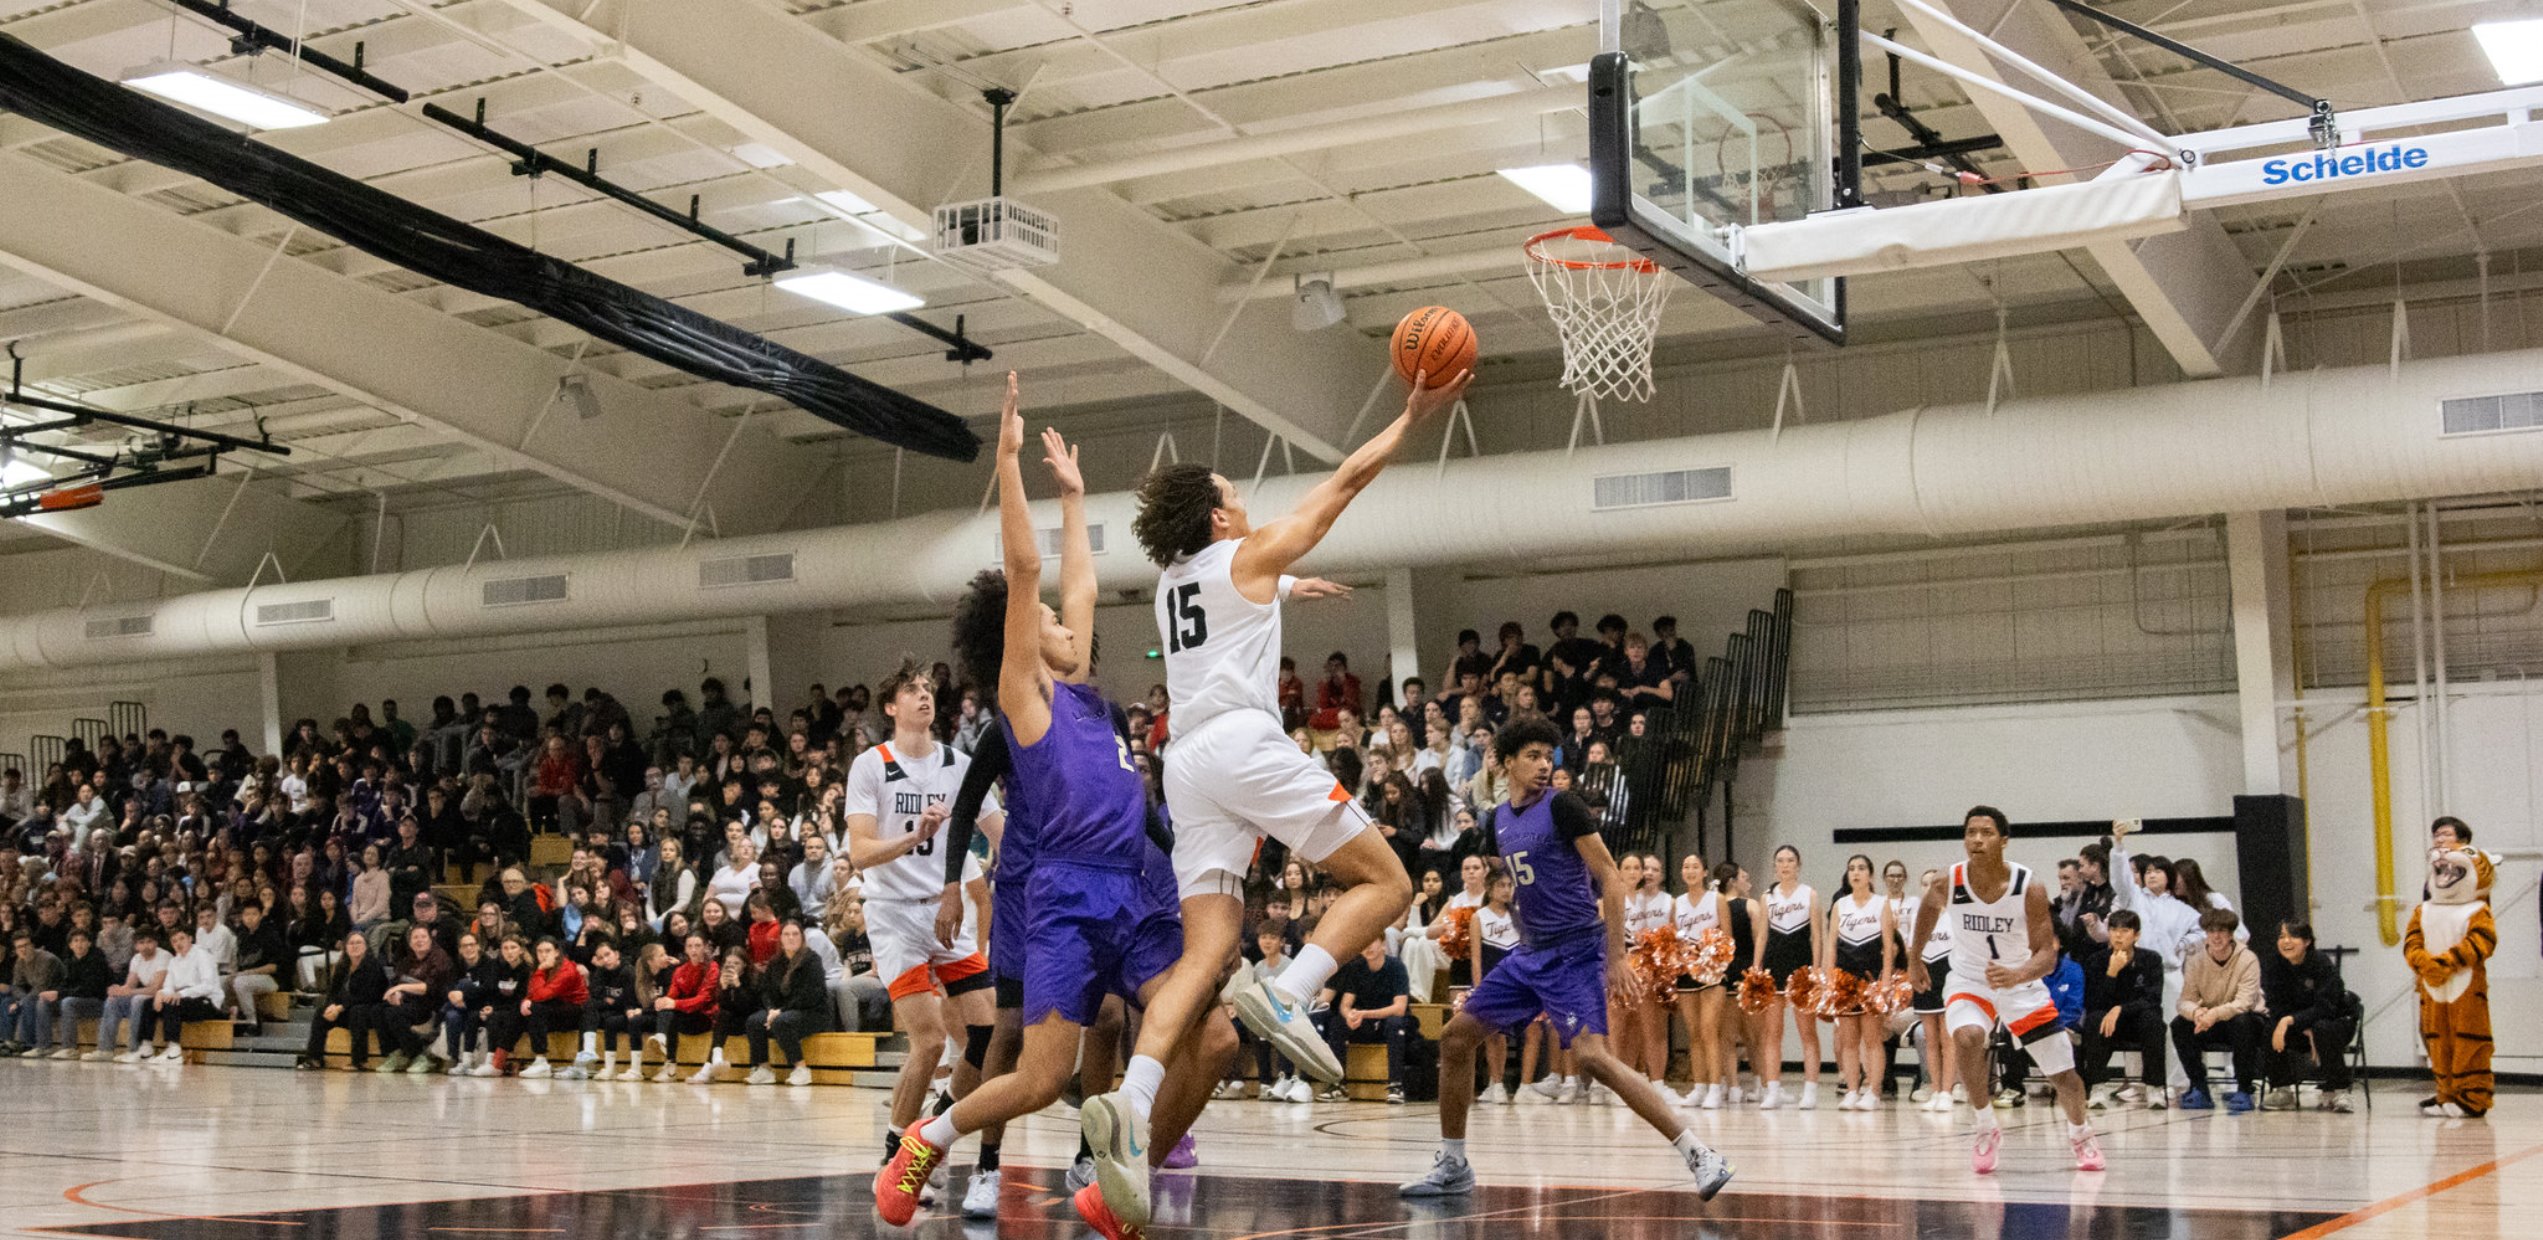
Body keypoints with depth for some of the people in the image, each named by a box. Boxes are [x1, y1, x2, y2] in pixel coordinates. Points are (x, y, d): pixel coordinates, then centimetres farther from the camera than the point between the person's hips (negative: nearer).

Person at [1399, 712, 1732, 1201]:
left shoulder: (1562, 806, -10)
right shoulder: (1497, 821, 11)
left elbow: (1611, 879, -12)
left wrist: (1616, 957, -16)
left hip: (1575, 951, -8)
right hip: (1529, 954, 8)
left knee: (1593, 1055, -24)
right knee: (1455, 1037, 7)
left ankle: (1700, 1156, -22)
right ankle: (1452, 1167, 19)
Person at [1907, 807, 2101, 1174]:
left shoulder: (2030, 889, -22)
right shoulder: (1947, 885, -18)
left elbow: (2047, 955, -22)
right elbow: (1927, 911, 7)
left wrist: (2017, 975, -43)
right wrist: (1914, 961, 17)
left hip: (2020, 982, 0)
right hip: (1968, 980, 0)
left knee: (2064, 1073, 5)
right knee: (1967, 1038, -32)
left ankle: (2080, 1134, 37)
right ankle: (1987, 1130, -12)